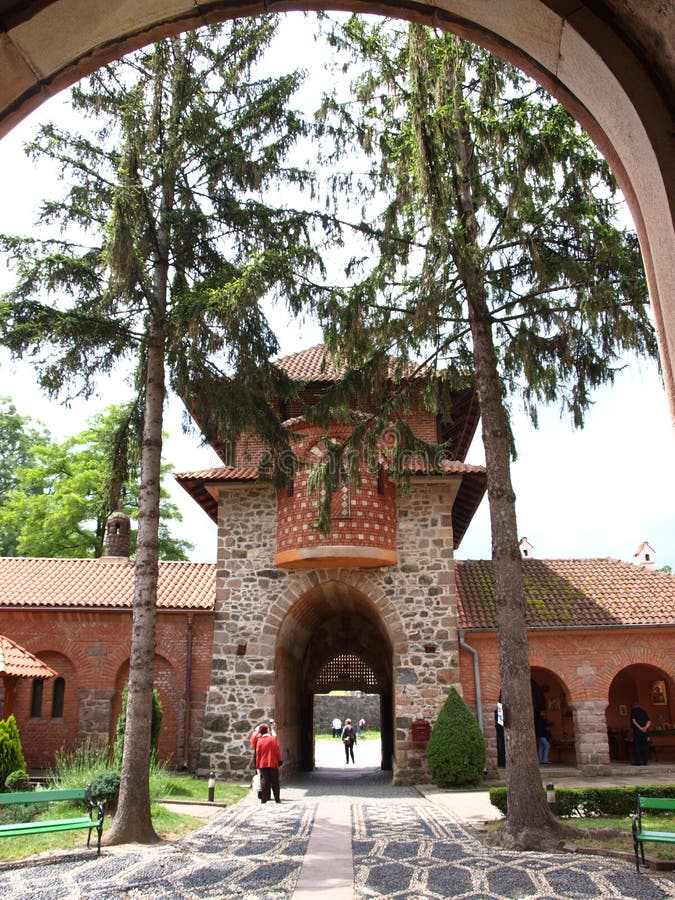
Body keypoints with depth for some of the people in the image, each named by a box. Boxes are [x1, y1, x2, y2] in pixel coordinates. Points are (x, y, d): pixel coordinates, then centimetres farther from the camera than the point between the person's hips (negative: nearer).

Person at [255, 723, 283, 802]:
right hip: (273, 764, -2)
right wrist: (280, 762, 2)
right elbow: (277, 751, -6)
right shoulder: (273, 739, -7)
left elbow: (258, 754, 3)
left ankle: (264, 799, 5)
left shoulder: (259, 741, -1)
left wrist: (258, 765, 12)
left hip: (263, 764, 2)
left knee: (264, 782, 7)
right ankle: (277, 799, 7)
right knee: (275, 782, 6)